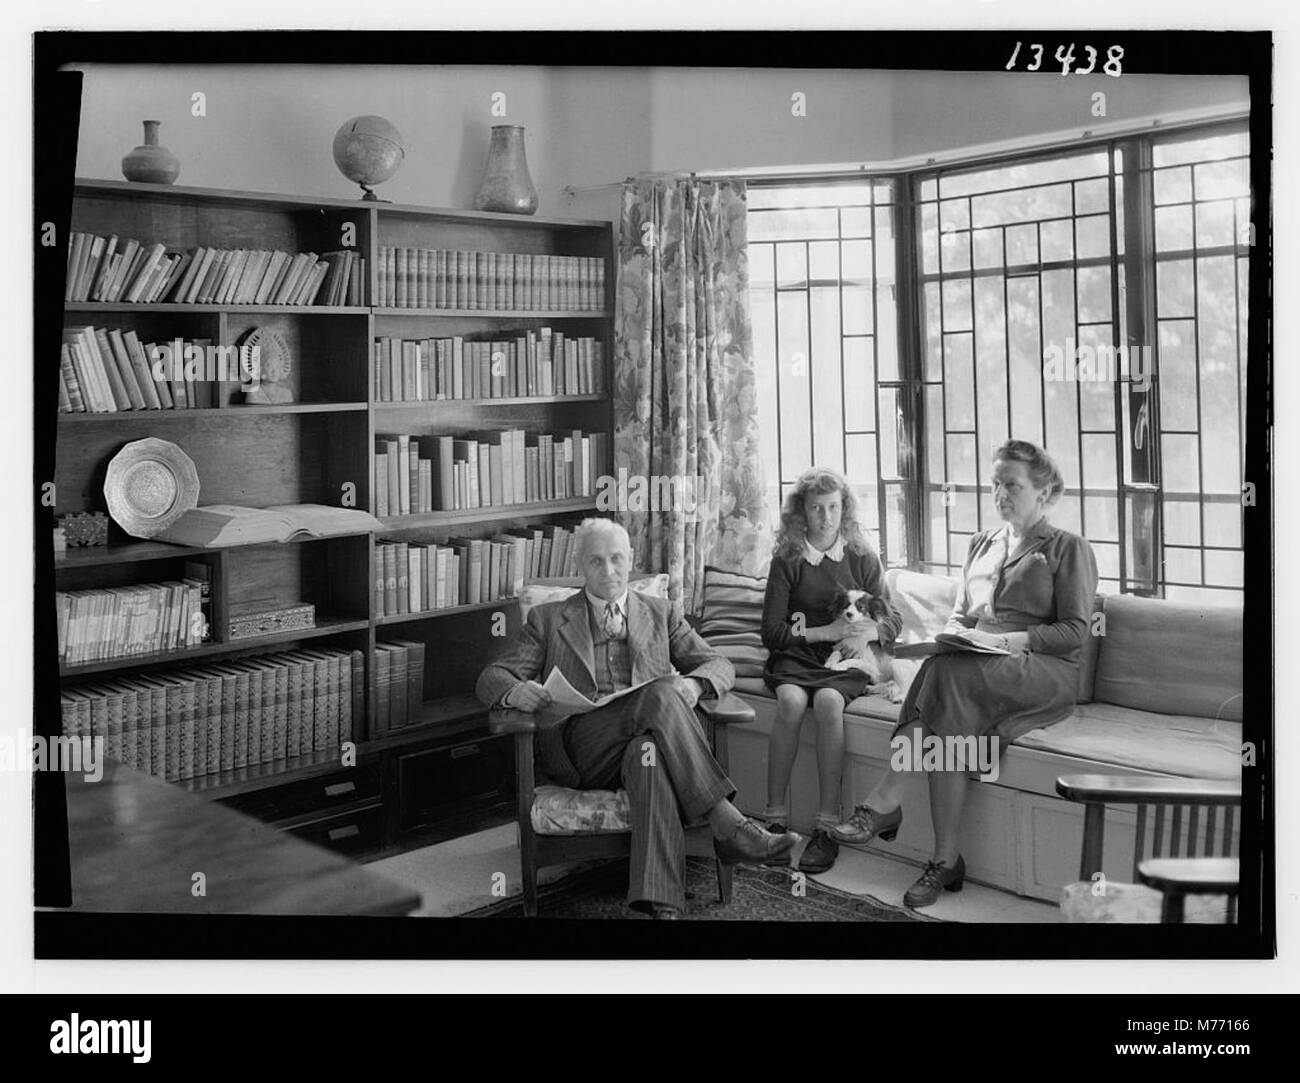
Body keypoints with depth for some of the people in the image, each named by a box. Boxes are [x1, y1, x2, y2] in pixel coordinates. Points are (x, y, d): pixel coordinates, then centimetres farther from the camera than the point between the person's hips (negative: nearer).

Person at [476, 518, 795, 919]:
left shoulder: (659, 612, 23)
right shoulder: (548, 619, 18)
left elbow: (719, 665, 18)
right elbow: (491, 677, 13)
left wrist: (693, 683, -8)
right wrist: (514, 692, -14)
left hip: (645, 735, 2)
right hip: (580, 748, -2)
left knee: (649, 751, -39)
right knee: (662, 693, -33)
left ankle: (660, 901, -49)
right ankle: (729, 826, -38)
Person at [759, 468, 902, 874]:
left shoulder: (861, 558, 9)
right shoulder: (787, 561, 5)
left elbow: (893, 621, 10)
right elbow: (772, 632, -1)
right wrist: (825, 631, -10)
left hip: (847, 661, 0)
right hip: (796, 658, 0)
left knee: (828, 701, -33)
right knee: (790, 700, -33)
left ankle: (827, 826, -29)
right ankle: (775, 817, -26)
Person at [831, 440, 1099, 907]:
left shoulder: (1068, 548, 8)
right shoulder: (981, 544, 26)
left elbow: (1074, 631, -2)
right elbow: (959, 613, 27)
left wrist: (1005, 640, -15)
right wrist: (956, 633, 2)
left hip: (1044, 672, -5)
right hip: (975, 668, 5)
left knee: (950, 671, -37)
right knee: (949, 727, -33)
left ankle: (885, 802, -39)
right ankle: (946, 860, -35)